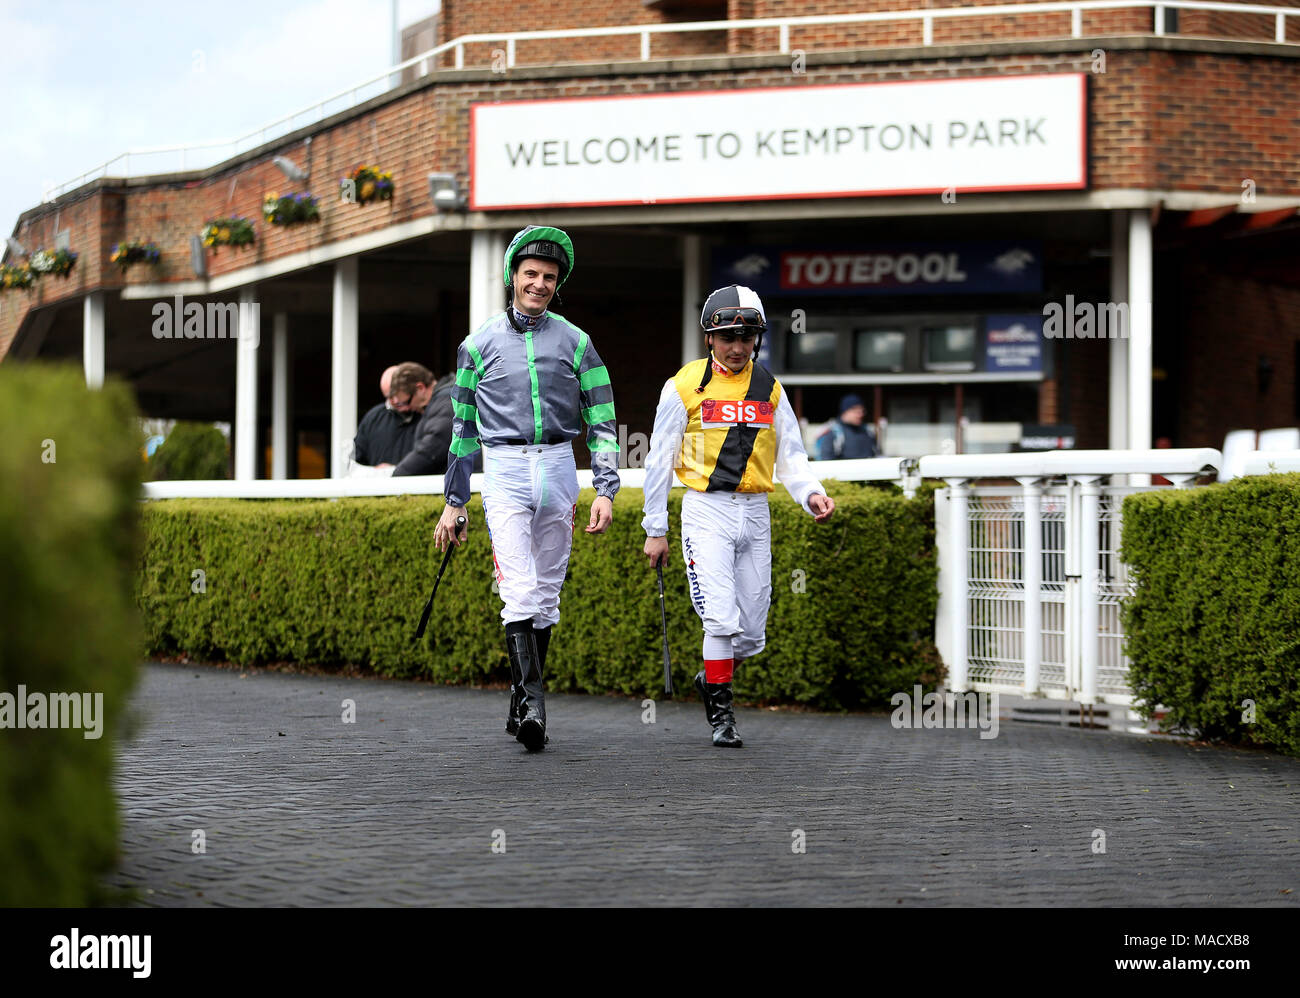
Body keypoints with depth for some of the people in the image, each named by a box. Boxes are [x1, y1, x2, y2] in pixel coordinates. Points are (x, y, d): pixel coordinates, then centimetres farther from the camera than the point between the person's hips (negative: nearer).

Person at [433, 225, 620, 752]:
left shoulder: (575, 342, 7)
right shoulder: (480, 343, 6)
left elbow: (602, 421, 7)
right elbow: (463, 428, 12)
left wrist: (605, 491, -4)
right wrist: (454, 502, 11)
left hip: (558, 469, 2)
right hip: (504, 470, -2)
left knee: (546, 590, 6)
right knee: (519, 589, -15)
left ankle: (523, 700, 16)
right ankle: (532, 701, -21)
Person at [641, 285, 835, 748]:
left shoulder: (769, 389, 9)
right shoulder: (685, 387, -2)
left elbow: (790, 454, 11)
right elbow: (659, 461, 1)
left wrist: (810, 493, -10)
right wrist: (655, 530, 1)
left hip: (755, 514, 4)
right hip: (706, 511, -4)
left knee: (751, 633, 7)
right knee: (722, 618, -15)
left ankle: (711, 681, 34)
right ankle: (722, 715, -3)